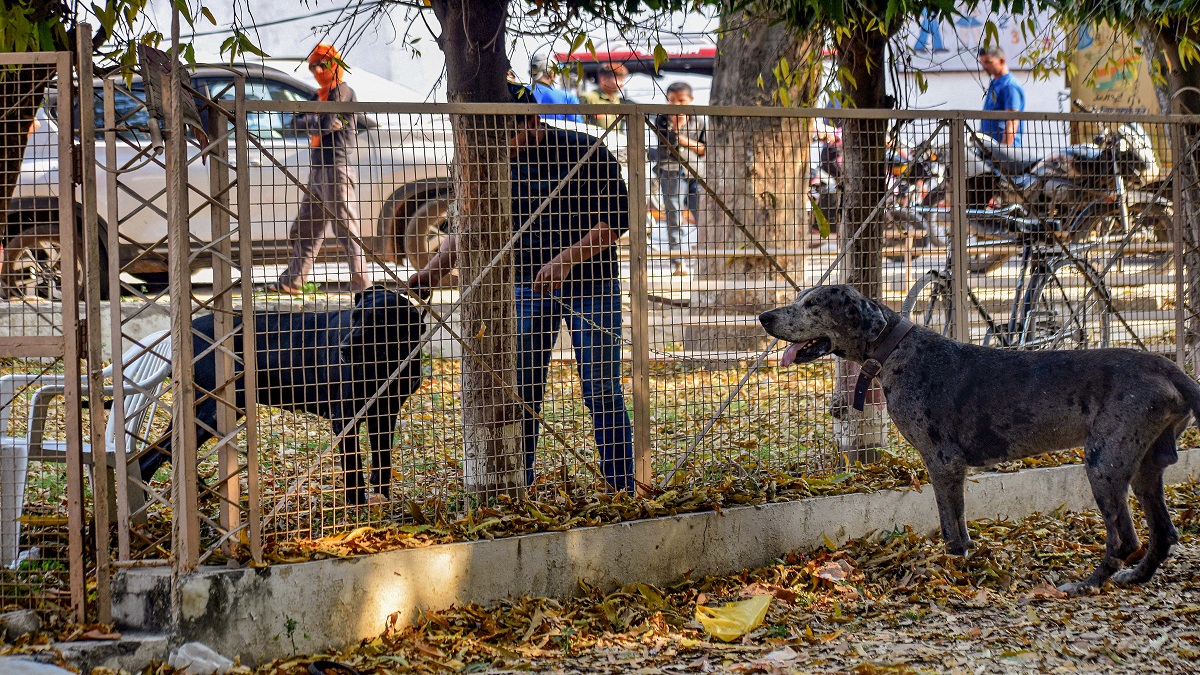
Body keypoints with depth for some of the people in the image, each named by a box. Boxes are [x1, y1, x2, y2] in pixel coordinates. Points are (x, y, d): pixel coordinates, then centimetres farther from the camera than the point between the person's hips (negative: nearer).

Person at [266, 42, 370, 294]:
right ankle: (293, 281, 15)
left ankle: (361, 282, -10)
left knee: (346, 227, -10)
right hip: (318, 170, 9)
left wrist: (311, 123, 5)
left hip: (336, 167, -9)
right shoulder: (320, 96, 22)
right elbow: (297, 121, 10)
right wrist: (315, 122, -7)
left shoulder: (342, 92, -5)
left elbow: (325, 125, -14)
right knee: (304, 229, 11)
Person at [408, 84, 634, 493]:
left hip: (589, 287, -4)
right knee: (521, 393, 3)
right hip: (527, 289, 4)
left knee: (603, 392, -2)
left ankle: (623, 489, 5)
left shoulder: (584, 152, -10)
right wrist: (436, 269, -10)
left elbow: (618, 216, -11)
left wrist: (566, 259, -21)